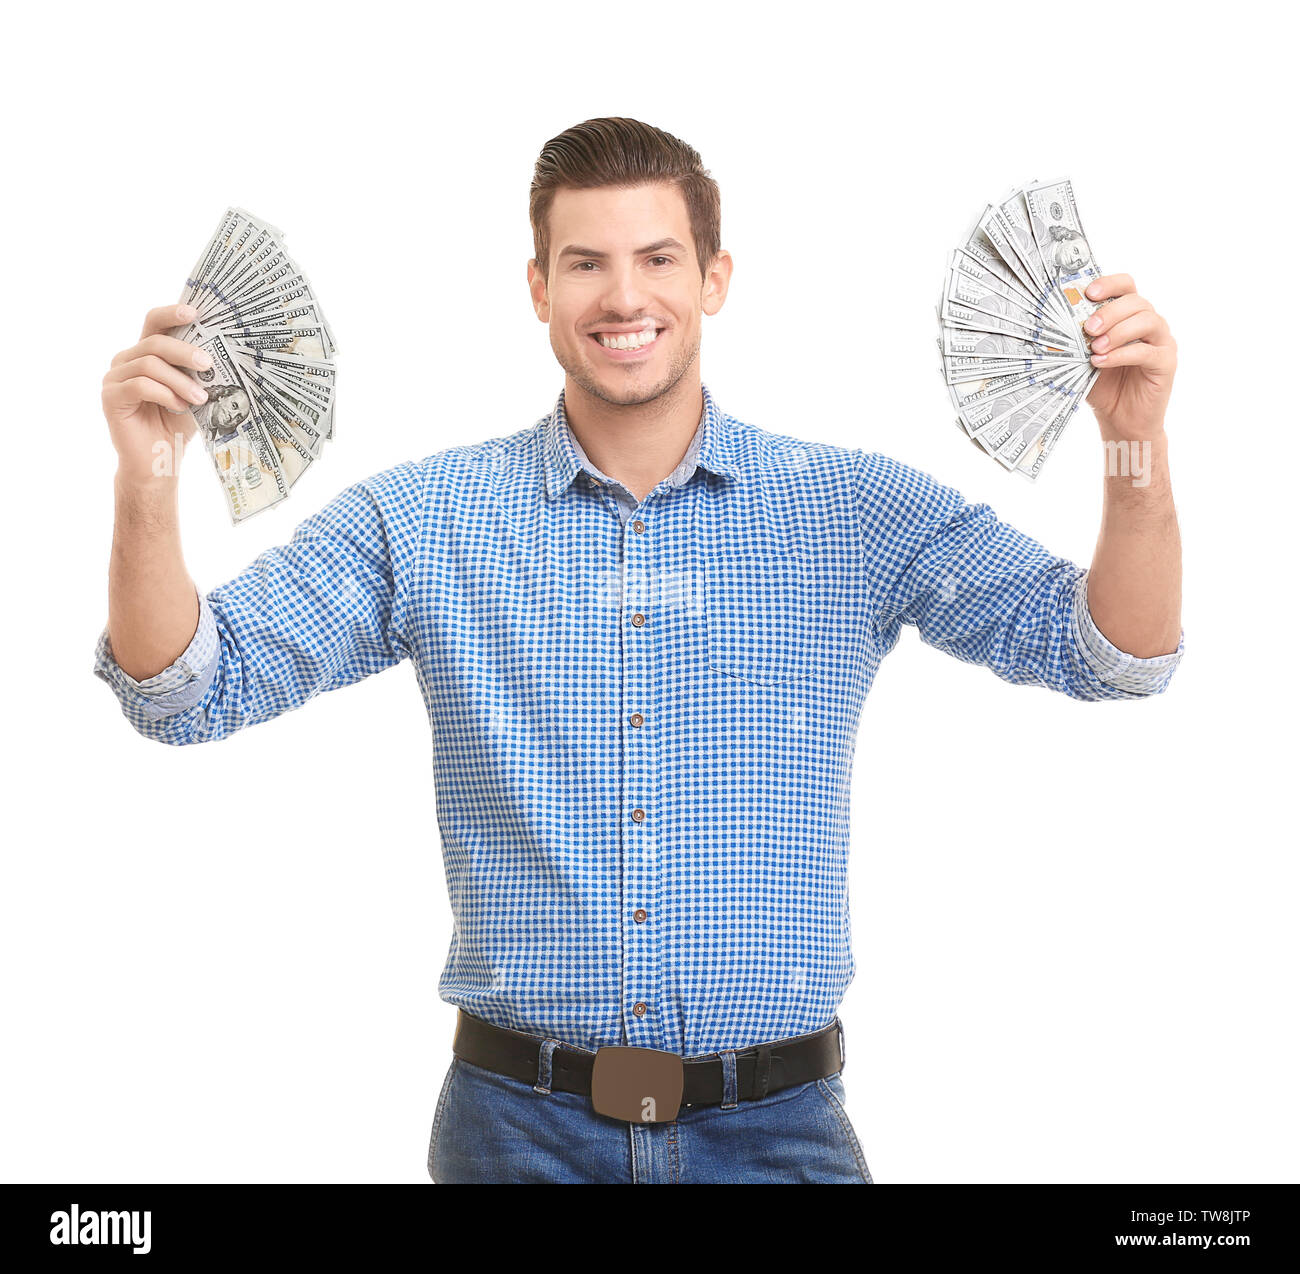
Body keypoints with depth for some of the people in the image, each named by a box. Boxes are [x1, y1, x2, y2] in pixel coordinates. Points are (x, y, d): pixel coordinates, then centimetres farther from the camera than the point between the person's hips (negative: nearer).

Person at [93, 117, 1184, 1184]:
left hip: (775, 1125, 0)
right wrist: (148, 485, -22)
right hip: (519, 1125, 0)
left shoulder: (859, 512, -1)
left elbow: (1109, 650, -6)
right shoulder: (424, 519, -1)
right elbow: (185, 691, -5)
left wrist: (1136, 452, -23)